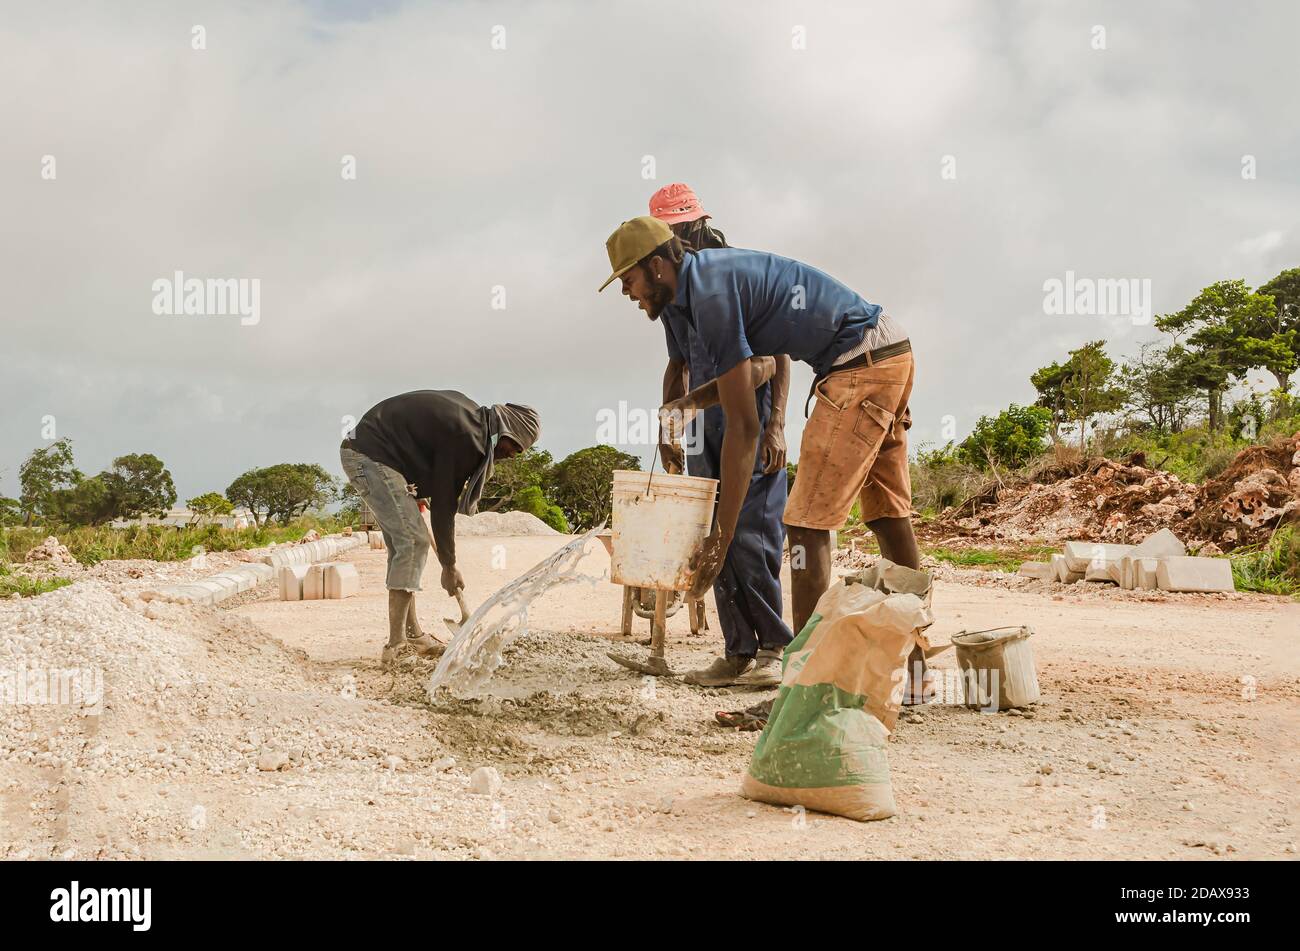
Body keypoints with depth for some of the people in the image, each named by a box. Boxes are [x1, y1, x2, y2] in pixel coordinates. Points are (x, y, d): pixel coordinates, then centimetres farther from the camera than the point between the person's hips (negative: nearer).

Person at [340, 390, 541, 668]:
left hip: (362, 452, 11)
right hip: (370, 456, -11)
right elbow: (443, 503, -15)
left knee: (402, 545, 12)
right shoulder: (464, 438, -20)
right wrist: (449, 566, -7)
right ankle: (395, 645, -15)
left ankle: (411, 634, 17)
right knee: (413, 541, -14)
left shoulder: (470, 413, 9)